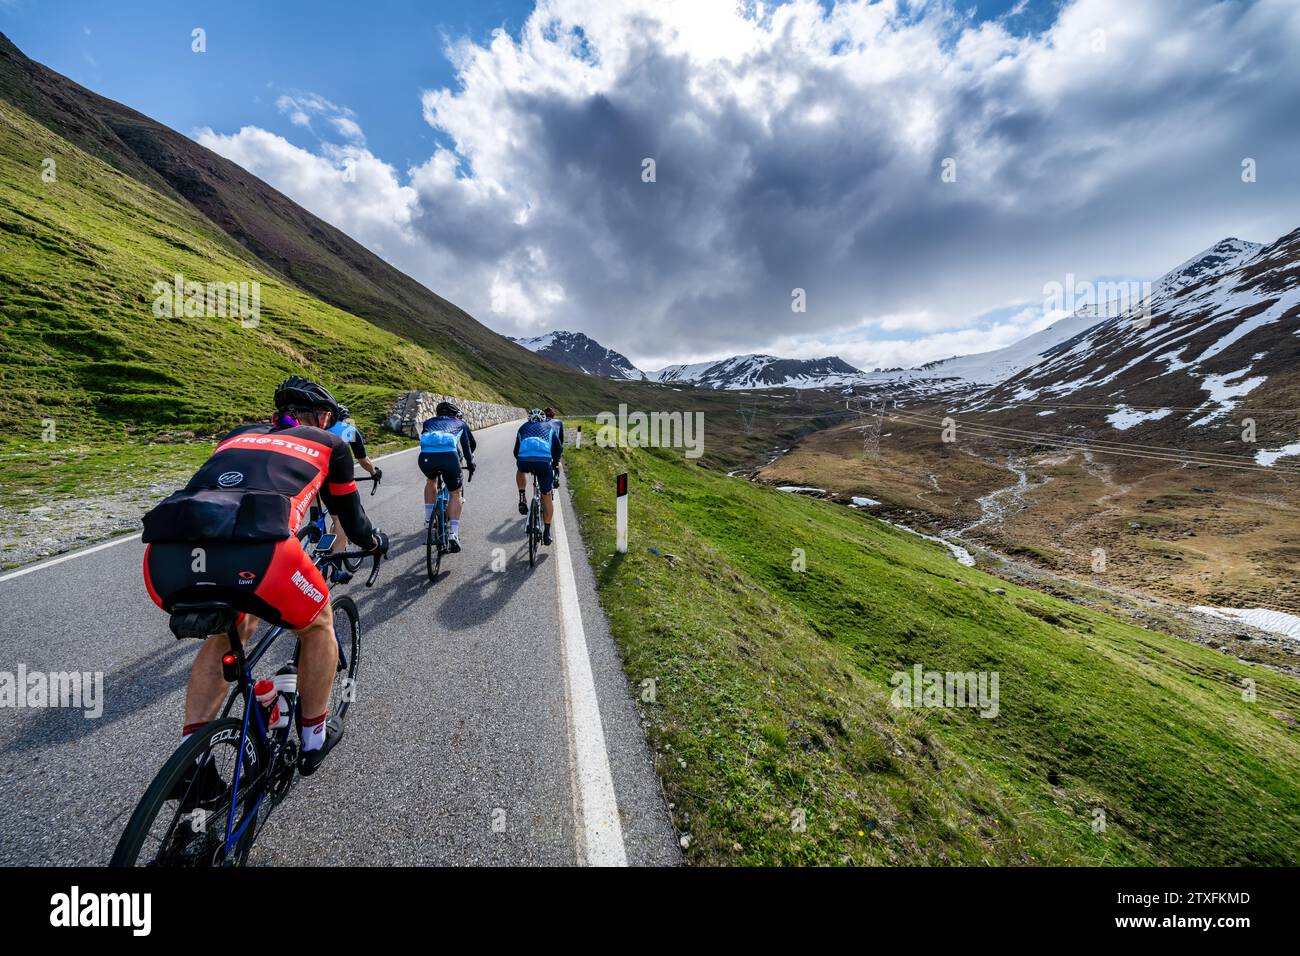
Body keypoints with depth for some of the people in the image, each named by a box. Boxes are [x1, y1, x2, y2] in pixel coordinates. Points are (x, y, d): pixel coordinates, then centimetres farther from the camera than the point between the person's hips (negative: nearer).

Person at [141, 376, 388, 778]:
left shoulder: (237, 436, 33)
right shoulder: (329, 444, 22)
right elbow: (350, 516, 31)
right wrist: (375, 541, 52)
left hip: (165, 557, 6)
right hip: (252, 552, -5)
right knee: (318, 622, 25)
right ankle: (315, 737, 38)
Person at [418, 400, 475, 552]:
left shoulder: (429, 422, 35)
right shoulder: (460, 423, 32)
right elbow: (472, 444, 42)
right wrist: (470, 462, 58)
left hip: (426, 456, 2)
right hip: (449, 456, -2)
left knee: (431, 480, 36)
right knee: (455, 493, 18)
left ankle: (429, 518, 34)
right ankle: (453, 534, 7)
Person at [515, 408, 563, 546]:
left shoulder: (523, 427, 30)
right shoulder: (549, 427, 28)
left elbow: (516, 450, 33)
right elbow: (558, 449, 22)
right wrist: (555, 463, 39)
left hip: (524, 461, 1)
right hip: (544, 463, -1)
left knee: (520, 470, 40)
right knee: (546, 496, 15)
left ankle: (522, 499, 26)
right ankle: (547, 532, 18)